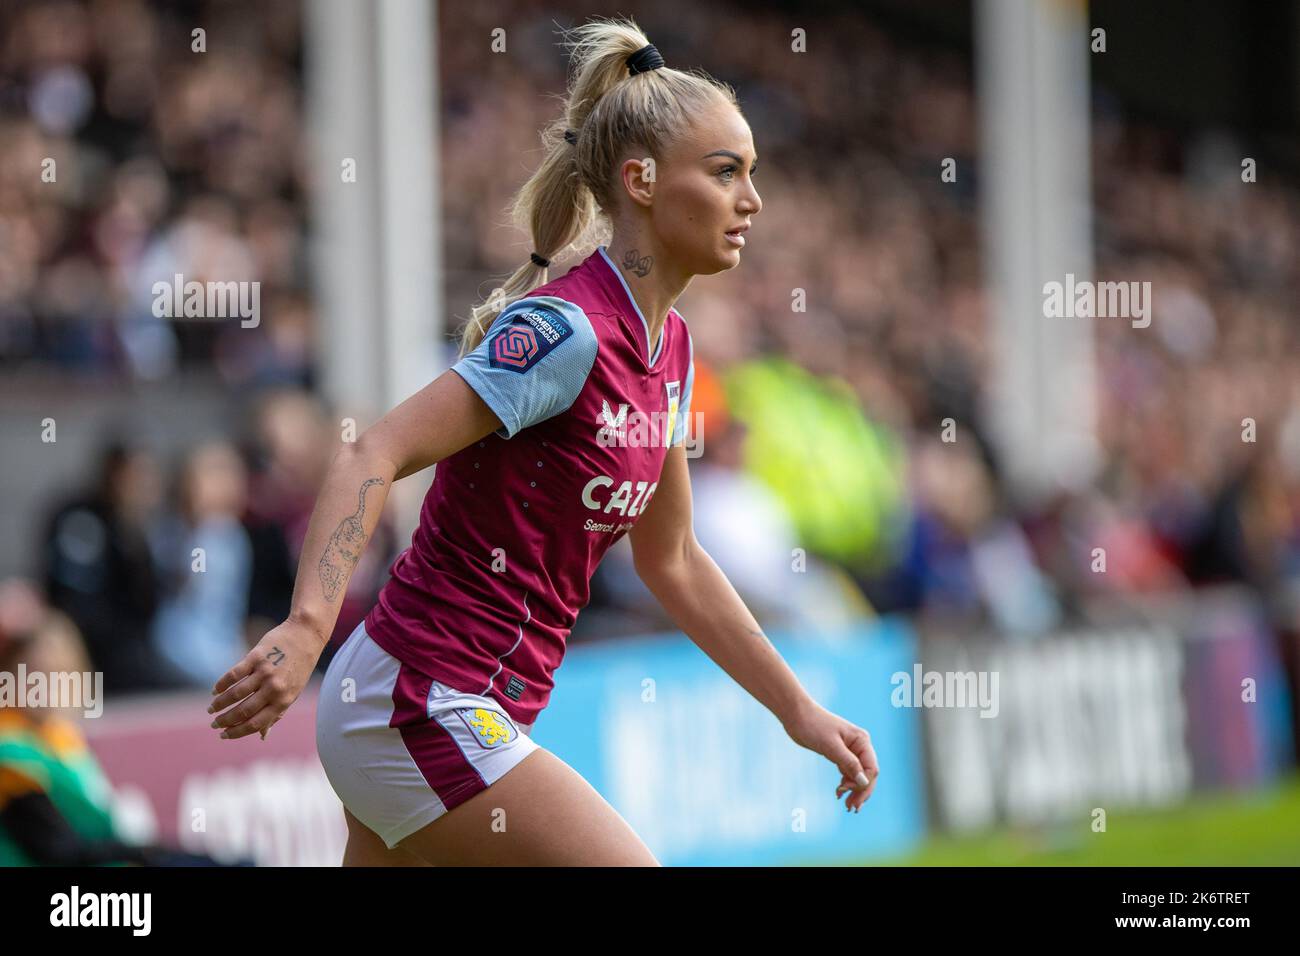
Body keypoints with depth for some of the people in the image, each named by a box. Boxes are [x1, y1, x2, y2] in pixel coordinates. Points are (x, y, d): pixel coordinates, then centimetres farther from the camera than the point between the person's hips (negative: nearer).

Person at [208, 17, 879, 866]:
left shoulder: (668, 346, 10)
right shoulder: (566, 329, -18)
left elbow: (671, 561, 21)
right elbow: (374, 458, -25)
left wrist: (799, 711, 22)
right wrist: (308, 627, -39)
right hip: (424, 714, -10)